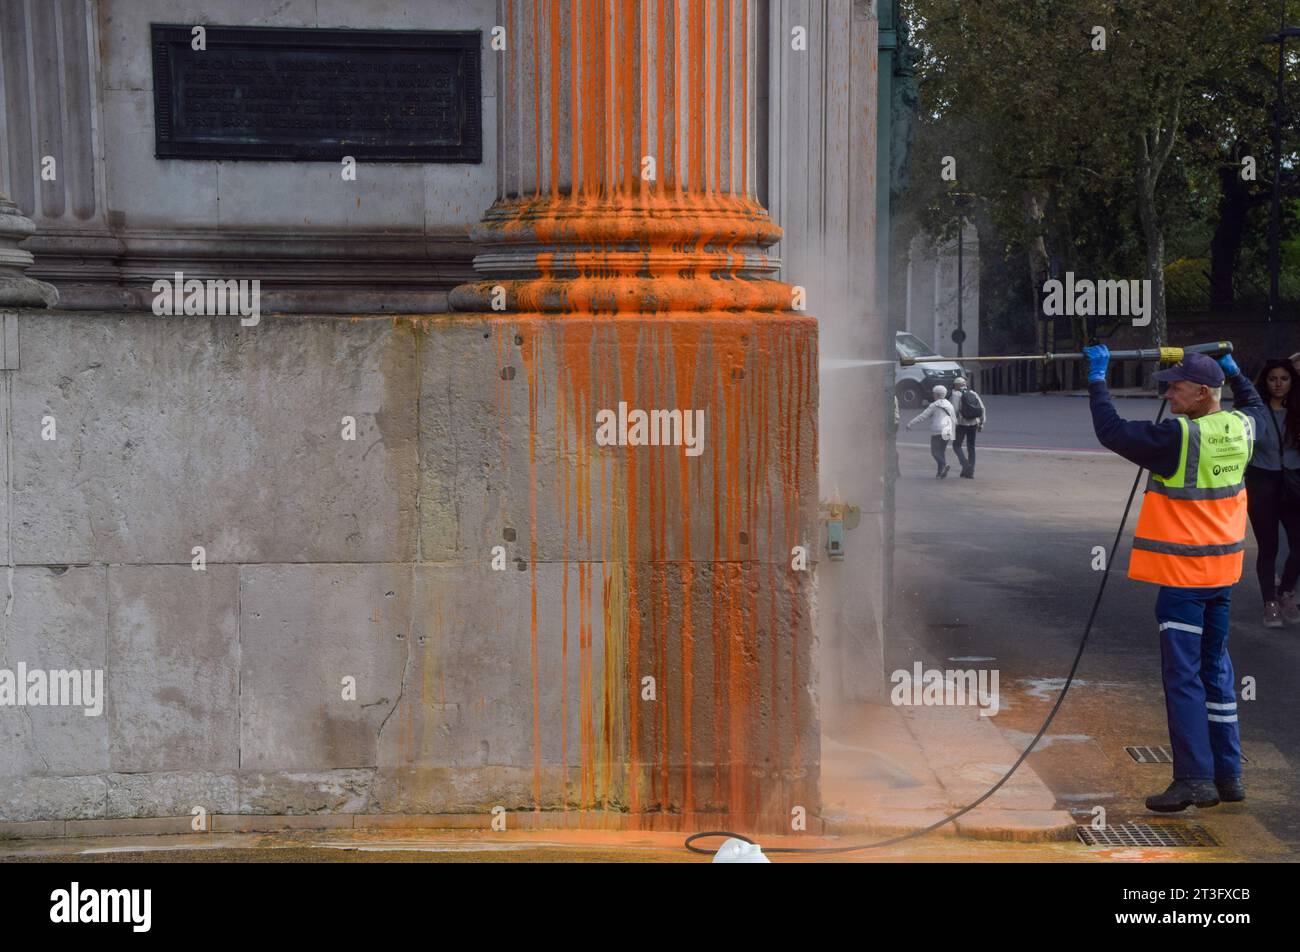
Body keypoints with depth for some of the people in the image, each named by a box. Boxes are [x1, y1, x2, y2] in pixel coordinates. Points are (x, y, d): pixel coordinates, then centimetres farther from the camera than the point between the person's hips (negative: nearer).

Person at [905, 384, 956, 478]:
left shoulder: (934, 406, -4)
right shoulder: (949, 405, 12)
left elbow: (922, 416, -5)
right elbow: (954, 421, 16)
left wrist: (910, 423, 1)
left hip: (937, 432, -6)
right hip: (947, 432, 6)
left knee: (935, 451, 2)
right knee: (942, 450, 16)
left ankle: (944, 465, -22)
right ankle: (940, 472, 7)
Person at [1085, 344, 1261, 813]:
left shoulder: (1177, 438, -19)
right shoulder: (1241, 428, 3)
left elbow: (1112, 431, -15)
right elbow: (1253, 404, 27)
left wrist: (1097, 379, -5)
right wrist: (1231, 367, 38)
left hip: (1183, 573, -8)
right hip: (1223, 571, 8)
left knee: (1183, 677, -3)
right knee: (1216, 670, 15)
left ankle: (1195, 779, -3)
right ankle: (1228, 774, 20)